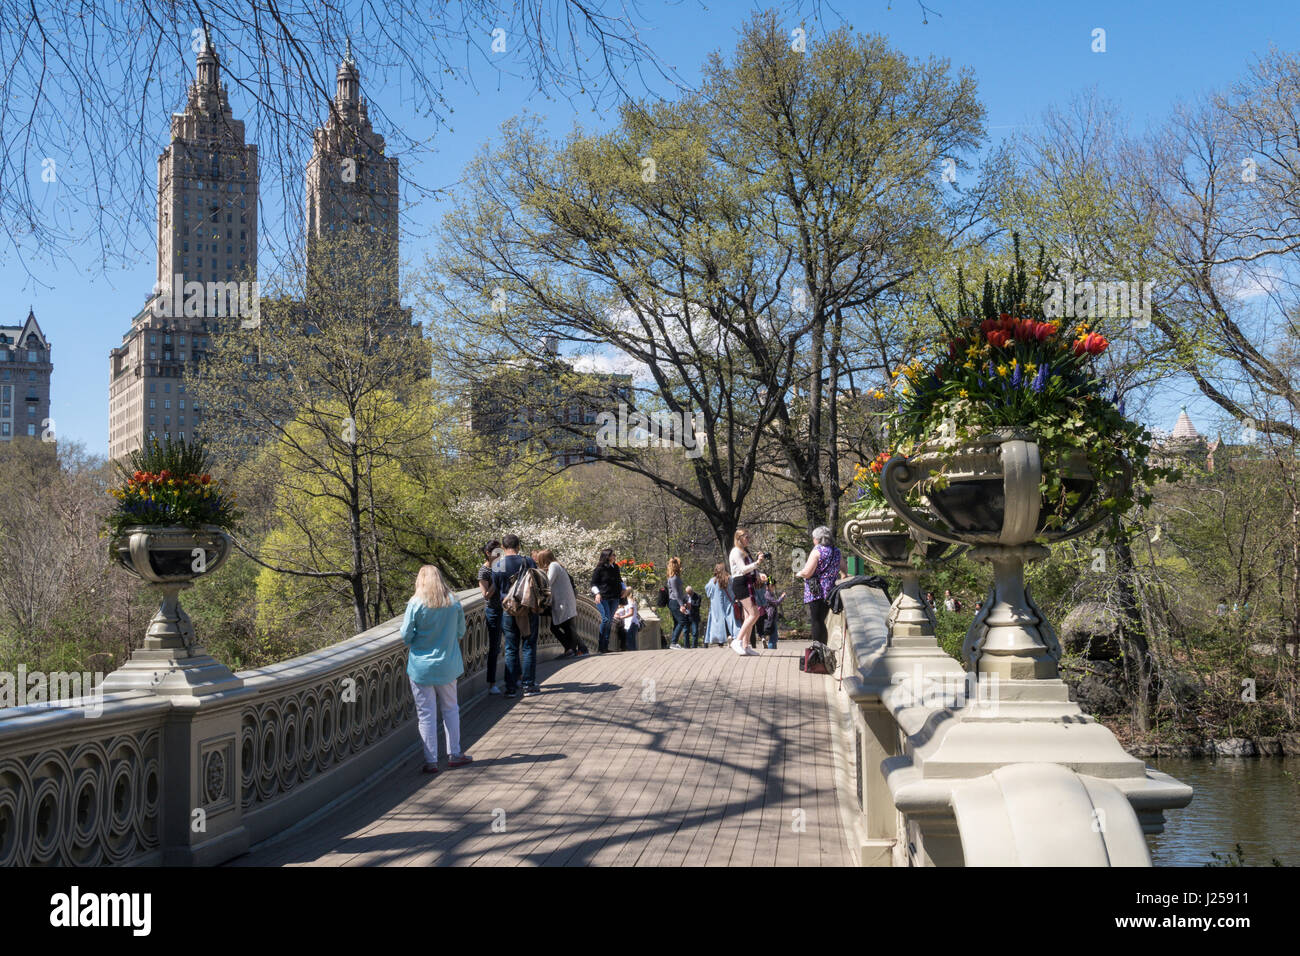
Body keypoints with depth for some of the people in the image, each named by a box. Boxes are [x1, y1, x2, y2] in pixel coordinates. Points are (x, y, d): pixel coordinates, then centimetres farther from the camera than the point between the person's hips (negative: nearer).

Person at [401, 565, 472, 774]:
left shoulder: (416, 604, -13)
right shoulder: (453, 603, -4)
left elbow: (406, 636, -10)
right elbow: (461, 632, 6)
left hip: (421, 667, -3)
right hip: (447, 665, 3)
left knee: (426, 714, 4)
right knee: (450, 709, 18)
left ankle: (431, 761, 7)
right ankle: (454, 754, 23)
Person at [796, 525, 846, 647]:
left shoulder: (817, 551, -11)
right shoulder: (837, 552, 10)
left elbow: (807, 573, -16)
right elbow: (844, 571, 21)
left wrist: (799, 573, 4)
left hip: (815, 592, -7)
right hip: (830, 592, 7)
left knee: (816, 621, -5)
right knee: (821, 621, 16)